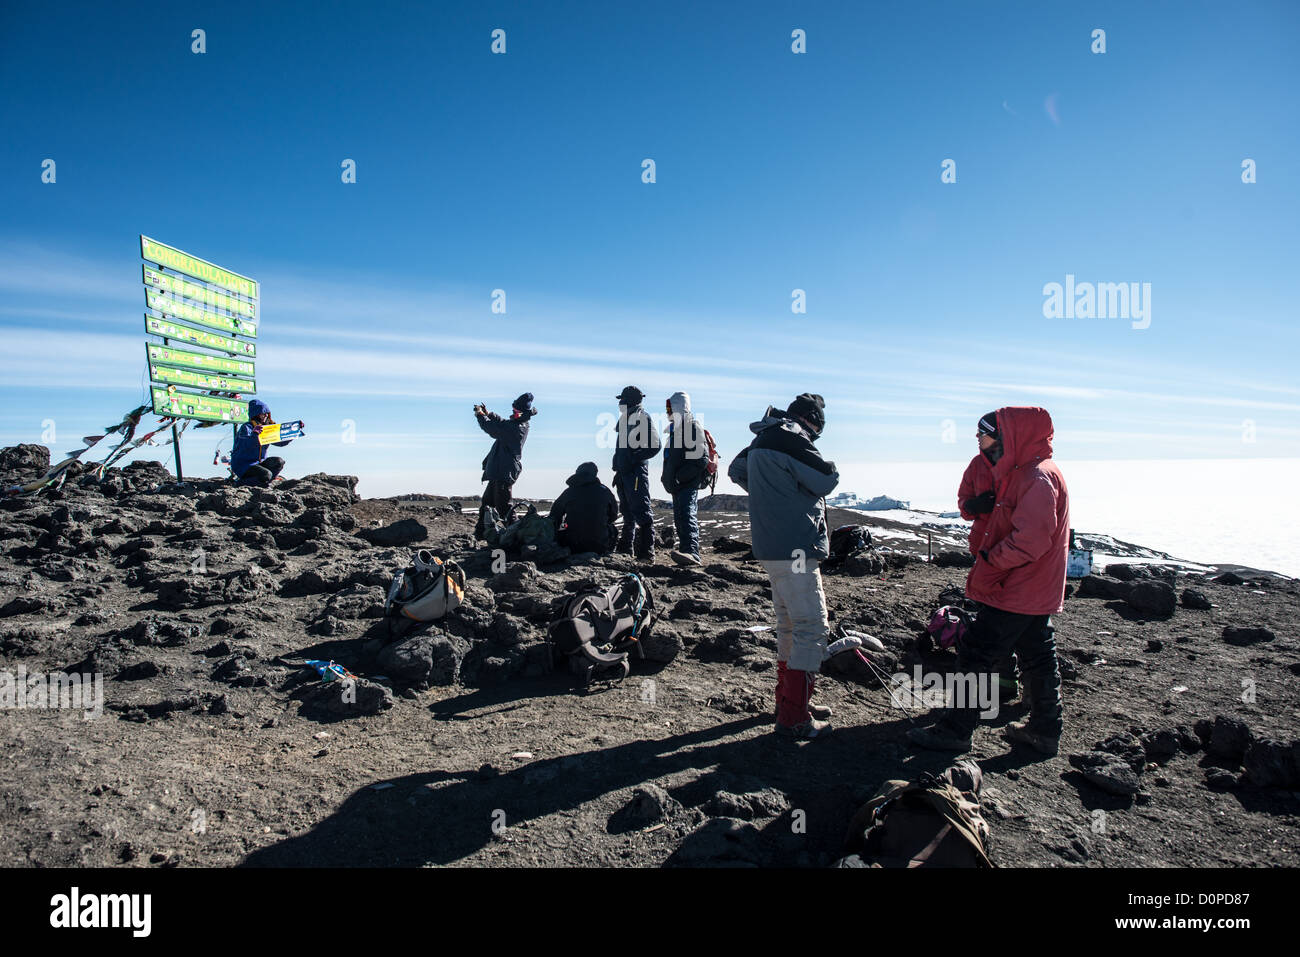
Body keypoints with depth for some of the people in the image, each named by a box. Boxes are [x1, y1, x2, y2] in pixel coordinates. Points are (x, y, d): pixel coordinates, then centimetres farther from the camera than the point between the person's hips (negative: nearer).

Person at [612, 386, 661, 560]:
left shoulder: (642, 418, -8)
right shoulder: (625, 418, 18)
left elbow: (655, 446, -16)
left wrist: (633, 458, -18)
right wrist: (618, 469, 20)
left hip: (636, 472, -9)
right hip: (624, 472, 9)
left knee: (641, 510, -10)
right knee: (627, 512, 15)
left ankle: (646, 552, -10)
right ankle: (625, 548, 24)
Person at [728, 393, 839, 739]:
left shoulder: (761, 440, 15)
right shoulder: (792, 439, -13)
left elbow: (736, 470, 31)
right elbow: (827, 481, -14)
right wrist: (827, 464, 6)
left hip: (770, 547, 10)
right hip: (795, 549, -10)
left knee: (790, 624, 20)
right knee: (812, 629, -5)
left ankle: (789, 699, 30)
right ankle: (794, 717, -3)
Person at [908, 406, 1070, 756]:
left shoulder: (1037, 477, -20)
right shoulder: (1024, 473, 14)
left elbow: (1029, 540, -28)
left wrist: (987, 566, -18)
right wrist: (987, 560, 9)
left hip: (1016, 594, -10)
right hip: (1035, 593, 10)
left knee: (976, 657, -4)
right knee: (1037, 658, 17)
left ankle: (955, 730, 4)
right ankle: (1045, 730, 29)